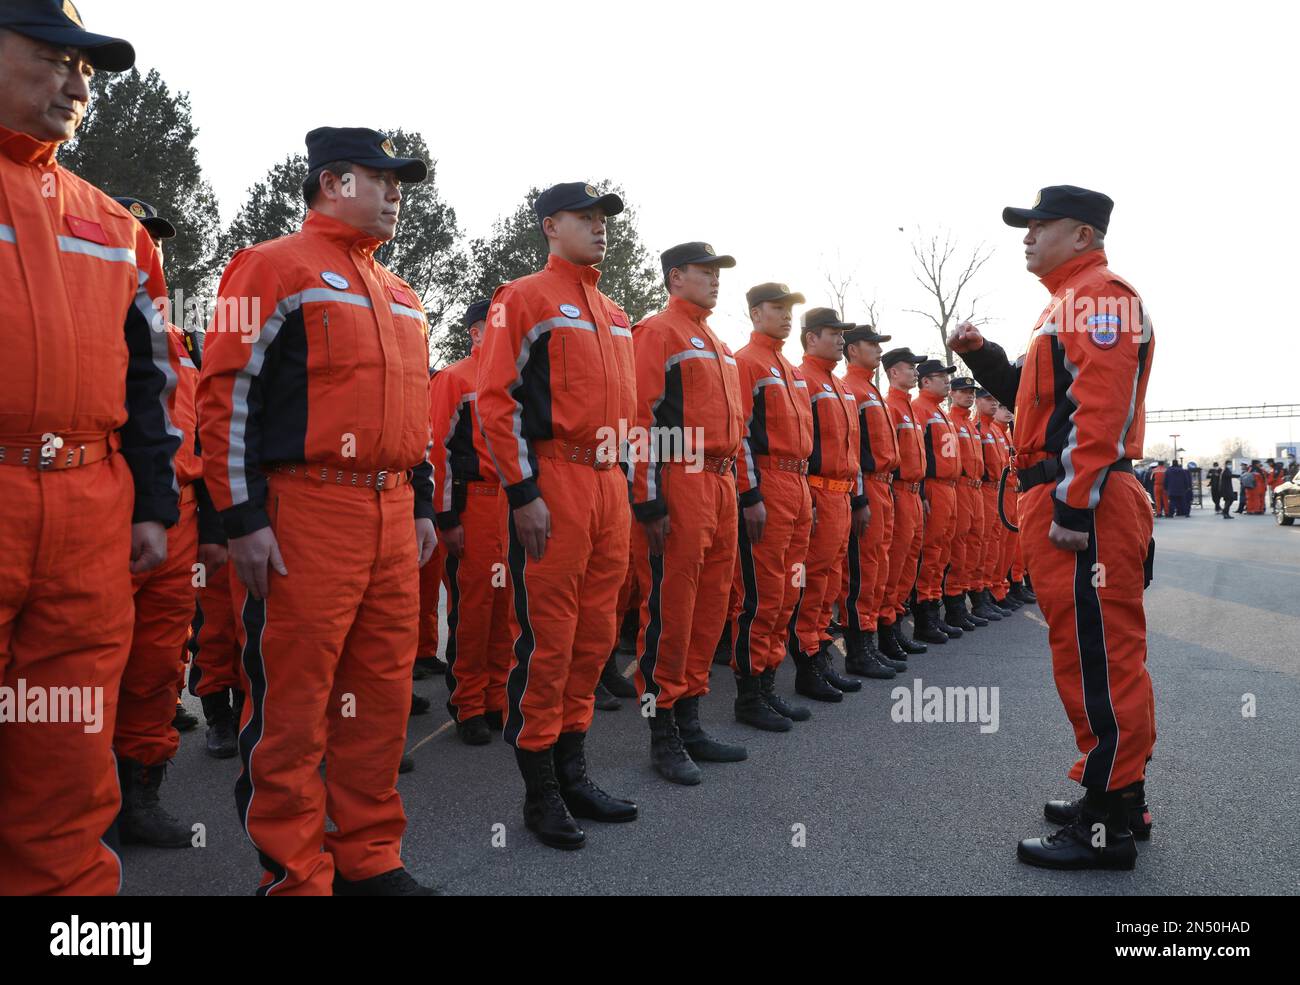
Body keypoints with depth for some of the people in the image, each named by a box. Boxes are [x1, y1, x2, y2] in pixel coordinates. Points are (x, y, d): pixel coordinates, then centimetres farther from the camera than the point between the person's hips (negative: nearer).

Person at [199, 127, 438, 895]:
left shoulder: (401, 296, 21)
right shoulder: (275, 269, -2)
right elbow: (228, 396, -8)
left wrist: (422, 506, 18)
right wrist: (244, 519, -13)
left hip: (392, 516, 7)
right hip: (305, 514, -7)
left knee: (383, 696, 11)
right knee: (293, 703, 0)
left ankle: (371, 858, 25)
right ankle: (295, 876, 13)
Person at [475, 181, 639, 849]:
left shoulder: (615, 316, 19)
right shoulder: (523, 298, -3)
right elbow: (496, 401, -10)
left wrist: (628, 484, 17)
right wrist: (523, 492, -16)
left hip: (609, 486, 8)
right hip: (551, 485, -7)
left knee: (595, 636, 11)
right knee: (546, 640, -2)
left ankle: (573, 772, 25)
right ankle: (540, 791, 12)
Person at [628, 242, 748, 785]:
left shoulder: (719, 347, 22)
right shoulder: (656, 333, -5)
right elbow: (642, 419, -13)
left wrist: (736, 487, 20)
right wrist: (649, 501, -18)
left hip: (720, 485, 9)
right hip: (679, 485, -9)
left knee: (709, 606, 11)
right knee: (669, 608, -4)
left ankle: (689, 722, 21)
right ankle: (663, 735, 6)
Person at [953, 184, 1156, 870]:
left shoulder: (1100, 296, -9)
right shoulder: (1071, 304, 23)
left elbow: (1101, 408, -20)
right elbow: (1037, 397, 27)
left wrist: (1072, 504, -24)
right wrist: (983, 358, 15)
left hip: (1081, 505, -11)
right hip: (1065, 501, 11)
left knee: (1096, 658, -6)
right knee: (1099, 656, 15)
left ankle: (1107, 828, 2)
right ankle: (1116, 795, 26)